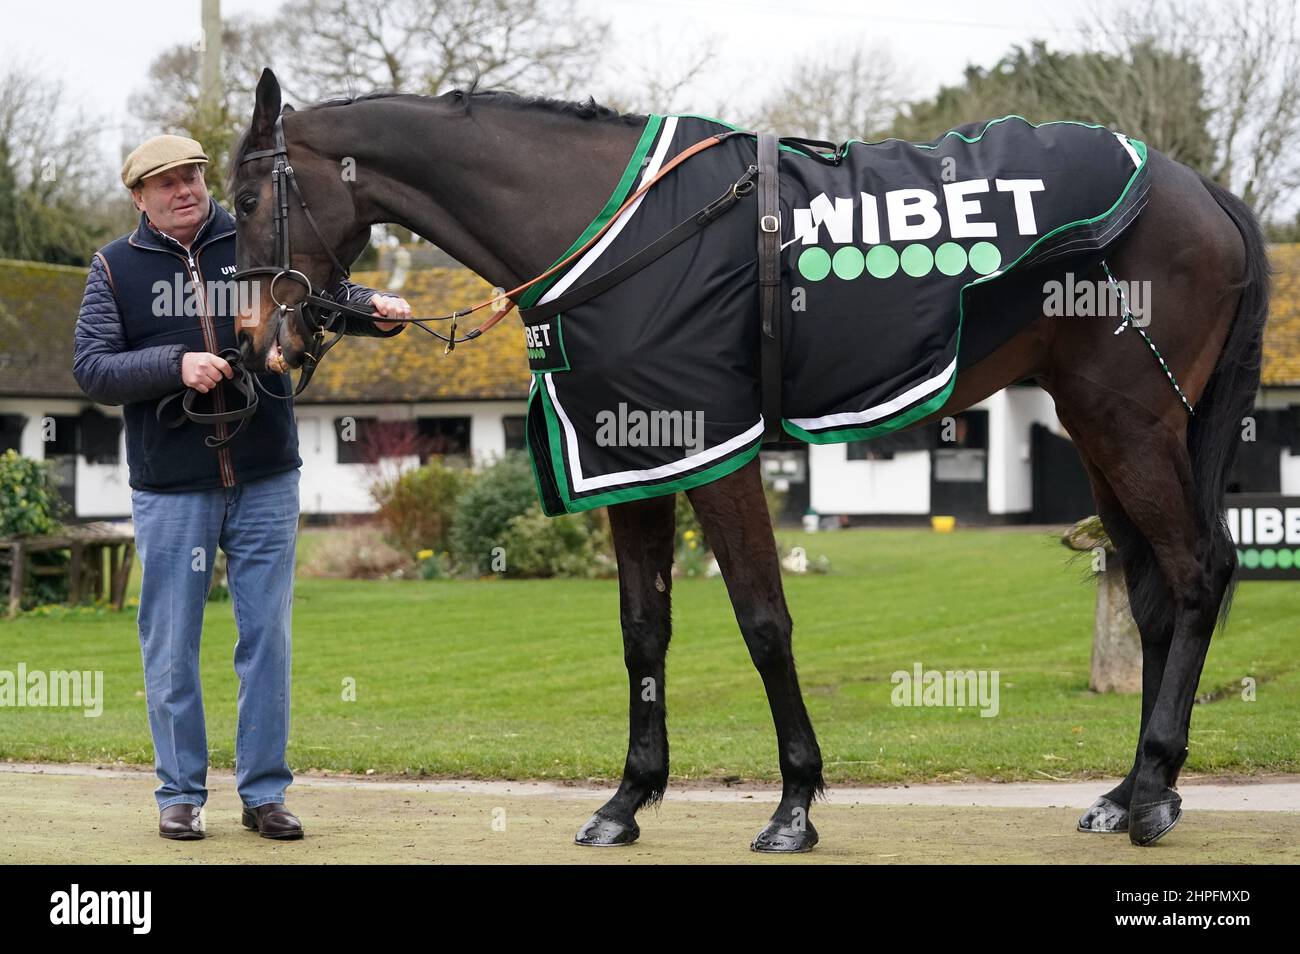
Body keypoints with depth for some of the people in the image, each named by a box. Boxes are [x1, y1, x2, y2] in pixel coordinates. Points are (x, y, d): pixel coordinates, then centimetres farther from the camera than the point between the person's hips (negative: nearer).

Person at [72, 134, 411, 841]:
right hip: (169, 490, -1)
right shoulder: (116, 268, 2)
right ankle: (181, 792, 16)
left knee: (267, 637, 5)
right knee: (170, 647, 4)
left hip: (266, 483, 1)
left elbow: (326, 292, 0)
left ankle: (264, 790, 13)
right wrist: (176, 365, -20)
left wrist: (374, 307, -22)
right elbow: (91, 369, -6)